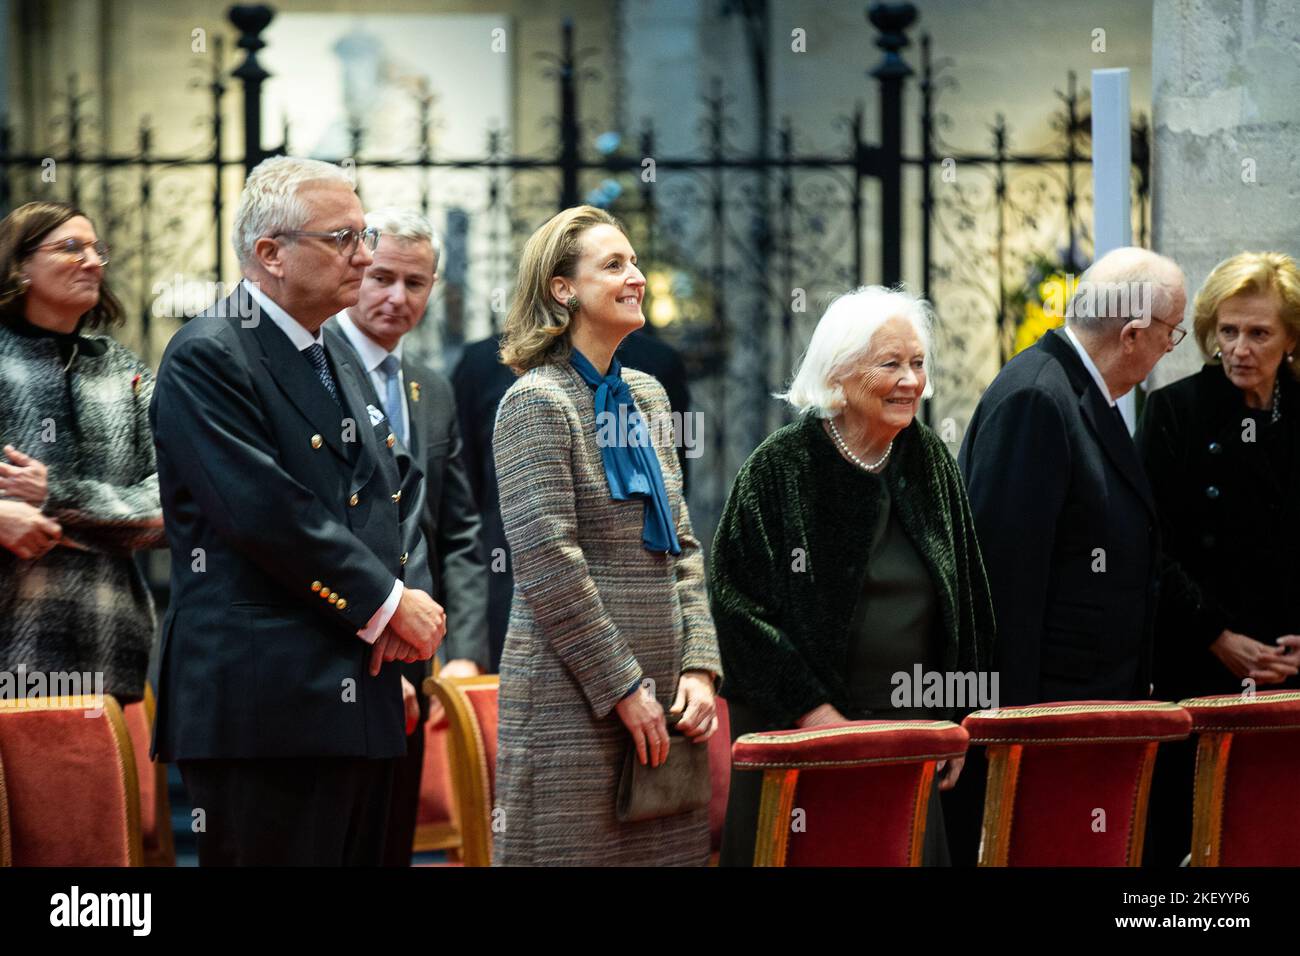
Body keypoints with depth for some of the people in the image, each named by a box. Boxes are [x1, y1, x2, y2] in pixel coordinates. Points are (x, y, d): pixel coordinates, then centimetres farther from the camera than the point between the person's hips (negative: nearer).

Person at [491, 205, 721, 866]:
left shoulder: (646, 397, 15)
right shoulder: (537, 401, -7)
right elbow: (548, 563, -14)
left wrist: (699, 667, 3)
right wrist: (623, 689, -13)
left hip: (661, 696, 7)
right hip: (572, 705, -7)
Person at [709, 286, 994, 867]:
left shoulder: (930, 464, 7)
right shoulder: (783, 466, -8)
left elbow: (965, 598, 15)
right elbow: (736, 596, -11)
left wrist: (956, 719, 11)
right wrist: (809, 709, -15)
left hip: (910, 730, 4)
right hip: (799, 732, -4)